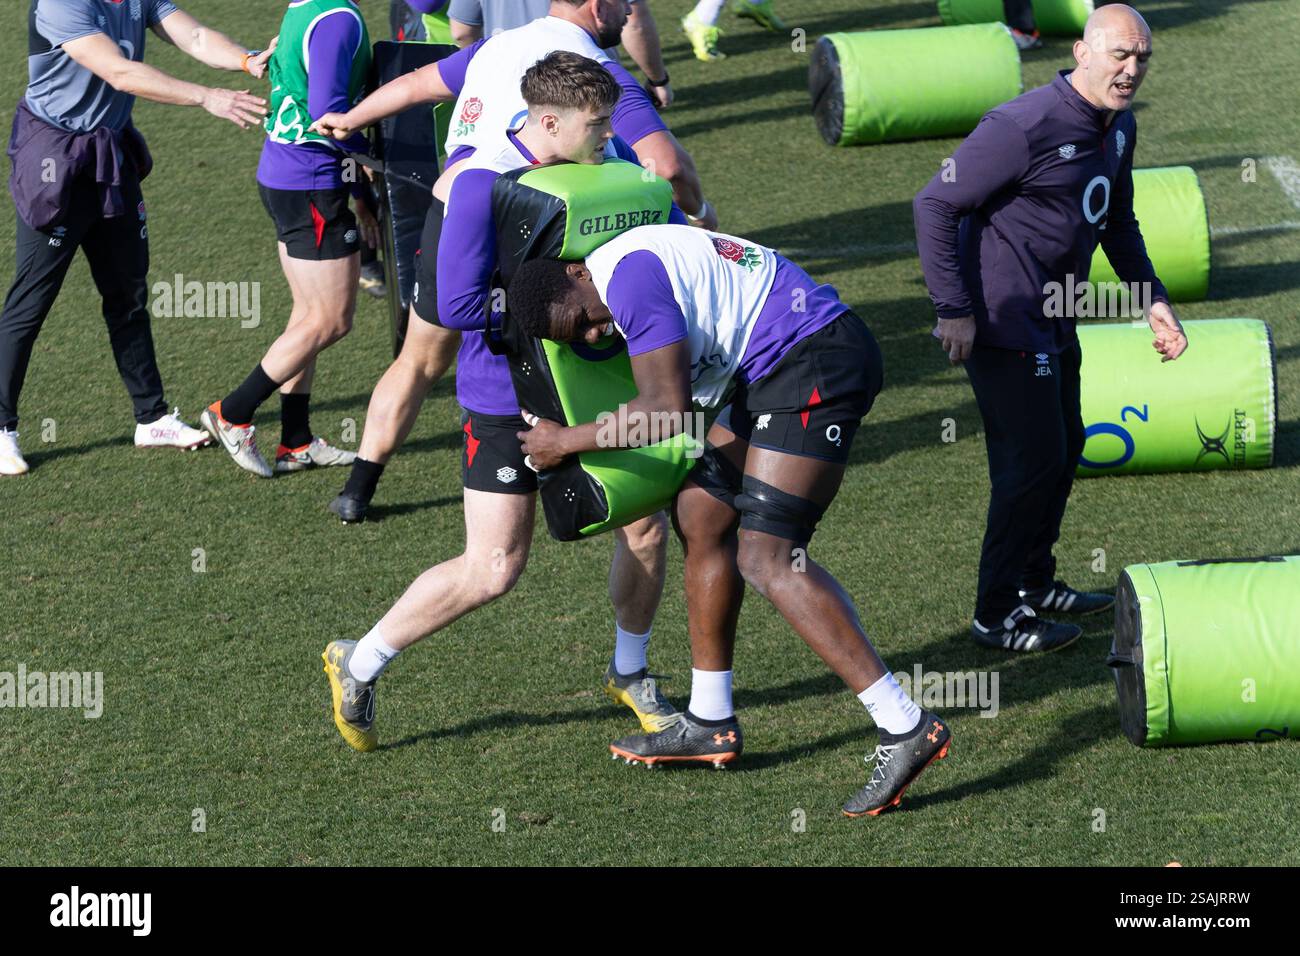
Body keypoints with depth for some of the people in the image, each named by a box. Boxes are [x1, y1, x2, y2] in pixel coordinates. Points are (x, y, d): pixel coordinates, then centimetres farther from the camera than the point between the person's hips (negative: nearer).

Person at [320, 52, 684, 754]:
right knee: (492, 572, -8)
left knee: (646, 528, 6)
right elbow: (458, 306, -24)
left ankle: (629, 674, 32)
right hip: (504, 399, -6)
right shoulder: (484, 183, -22)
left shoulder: (605, 161, 0)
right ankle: (358, 665, 10)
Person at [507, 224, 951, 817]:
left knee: (767, 558, -14)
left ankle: (905, 728, -16)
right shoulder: (629, 262, 14)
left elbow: (667, 412, -19)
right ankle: (710, 724, 25)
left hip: (817, 361, -11)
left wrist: (566, 442, -8)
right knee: (700, 516, 15)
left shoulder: (628, 276, -17)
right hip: (773, 371, 11)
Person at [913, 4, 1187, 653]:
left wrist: (1151, 299, 13)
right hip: (1003, 324, -10)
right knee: (1034, 460, -6)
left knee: (1064, 448, 19)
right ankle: (998, 617, 6)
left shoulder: (1118, 127, 6)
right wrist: (955, 311, -22)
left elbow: (1117, 221, 23)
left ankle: (1034, 582, 37)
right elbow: (935, 206, -21)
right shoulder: (1024, 128, -23)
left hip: (1054, 323, 10)